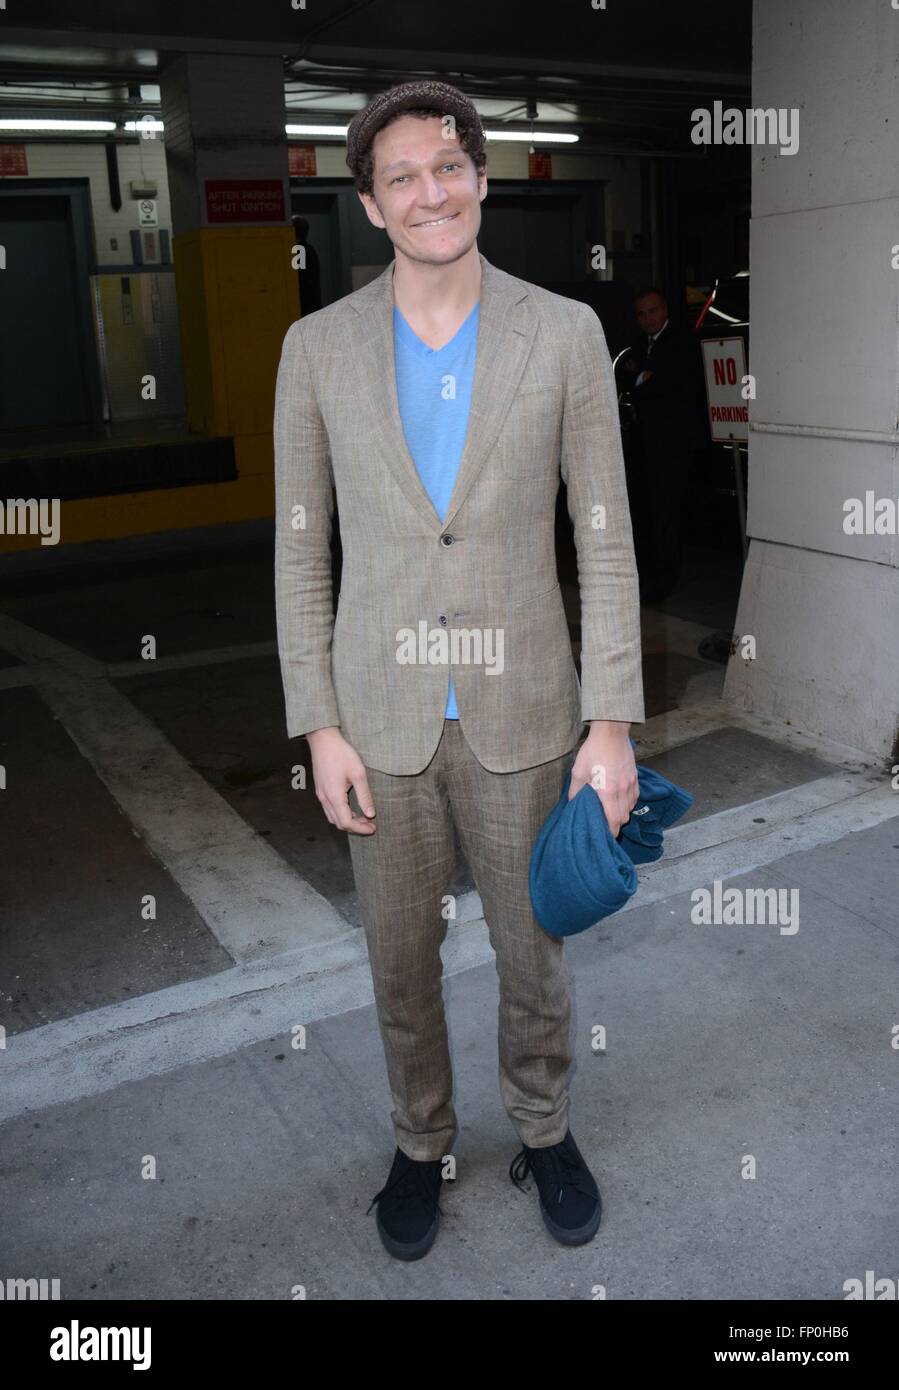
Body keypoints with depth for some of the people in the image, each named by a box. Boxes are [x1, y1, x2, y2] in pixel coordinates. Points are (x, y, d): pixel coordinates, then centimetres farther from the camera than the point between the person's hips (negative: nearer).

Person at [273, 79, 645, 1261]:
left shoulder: (565, 334, -5)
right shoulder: (318, 347, -2)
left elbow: (605, 539, -4)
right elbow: (301, 550, 1)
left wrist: (612, 723, -9)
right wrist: (319, 728, -3)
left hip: (521, 713, 0)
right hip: (382, 717, 1)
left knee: (534, 949, 15)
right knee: (401, 955, 16)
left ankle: (544, 1131, 43)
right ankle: (421, 1143, 42)